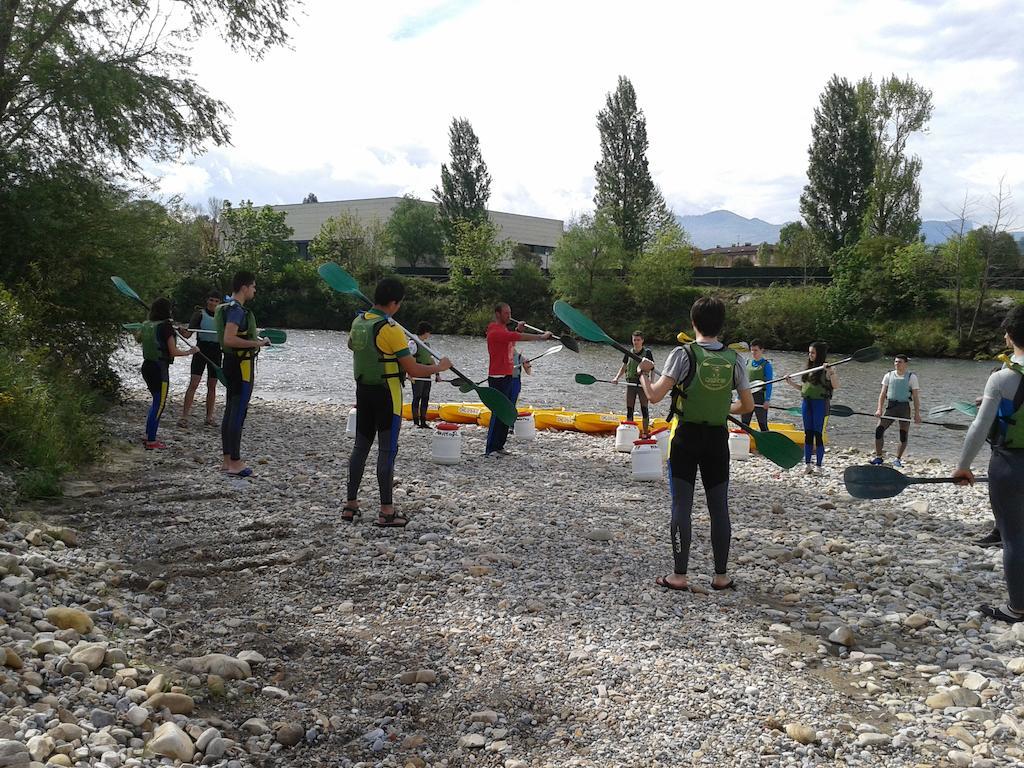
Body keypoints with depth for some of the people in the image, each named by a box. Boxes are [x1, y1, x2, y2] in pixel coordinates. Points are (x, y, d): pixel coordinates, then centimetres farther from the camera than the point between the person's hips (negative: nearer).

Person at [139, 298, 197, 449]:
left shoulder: (146, 325, 7)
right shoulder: (166, 326, -15)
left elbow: (139, 336, 30)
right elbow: (173, 352, -16)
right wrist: (189, 352, -1)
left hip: (147, 366, 8)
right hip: (159, 369, -8)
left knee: (157, 401, 20)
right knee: (159, 404, 0)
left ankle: (149, 436, 24)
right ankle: (151, 442, 2)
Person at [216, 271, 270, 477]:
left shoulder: (228, 307, 15)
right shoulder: (237, 310, -17)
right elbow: (229, 339, -27)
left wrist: (255, 338, 21)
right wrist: (256, 343, -20)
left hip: (231, 363, 11)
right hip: (241, 365, -11)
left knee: (230, 412, 14)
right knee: (238, 414, -7)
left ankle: (226, 460, 21)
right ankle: (235, 463, -3)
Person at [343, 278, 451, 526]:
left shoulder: (359, 321, 3)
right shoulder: (390, 330, -21)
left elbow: (351, 345, 28)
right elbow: (414, 370, -20)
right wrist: (440, 367, -5)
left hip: (363, 391, 8)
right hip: (386, 395, -7)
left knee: (361, 446, 14)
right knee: (387, 451, -2)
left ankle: (350, 505, 20)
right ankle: (386, 512, 2)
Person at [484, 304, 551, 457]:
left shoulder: (503, 329, 18)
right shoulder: (496, 332, -16)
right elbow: (520, 338, -22)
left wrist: (517, 330, 2)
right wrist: (542, 337, -18)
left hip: (507, 376, 10)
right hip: (498, 378, -10)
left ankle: (498, 446, 16)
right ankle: (490, 449, -8)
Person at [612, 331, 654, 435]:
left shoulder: (647, 352, -2)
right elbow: (623, 367, 14)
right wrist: (617, 377, -2)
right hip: (630, 383, 4)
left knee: (644, 408, -1)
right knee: (629, 409, 6)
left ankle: (645, 432, 3)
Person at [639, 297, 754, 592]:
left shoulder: (683, 354, -11)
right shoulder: (734, 359, 1)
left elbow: (654, 396, -15)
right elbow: (747, 406, 5)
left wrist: (643, 373, 4)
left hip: (686, 437, -3)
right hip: (718, 438, 3)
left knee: (681, 505, 2)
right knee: (719, 508, 9)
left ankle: (679, 576, 5)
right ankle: (721, 576, 15)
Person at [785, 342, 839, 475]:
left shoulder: (826, 369, -7)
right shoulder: (809, 368, 14)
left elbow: (836, 386, -17)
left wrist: (831, 373, -29)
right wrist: (792, 383, 10)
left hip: (820, 403, -7)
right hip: (806, 403, 7)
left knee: (818, 435, -3)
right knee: (808, 434, 8)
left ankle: (819, 466, 4)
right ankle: (807, 464, 12)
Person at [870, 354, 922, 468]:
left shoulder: (911, 377, 3)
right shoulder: (889, 376, 9)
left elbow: (916, 397, 0)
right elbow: (882, 394, 7)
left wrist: (917, 414, -7)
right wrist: (879, 409, -4)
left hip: (904, 407, -2)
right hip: (890, 406, 2)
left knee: (904, 435, -2)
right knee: (879, 430, -10)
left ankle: (897, 459, 12)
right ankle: (878, 457, 0)